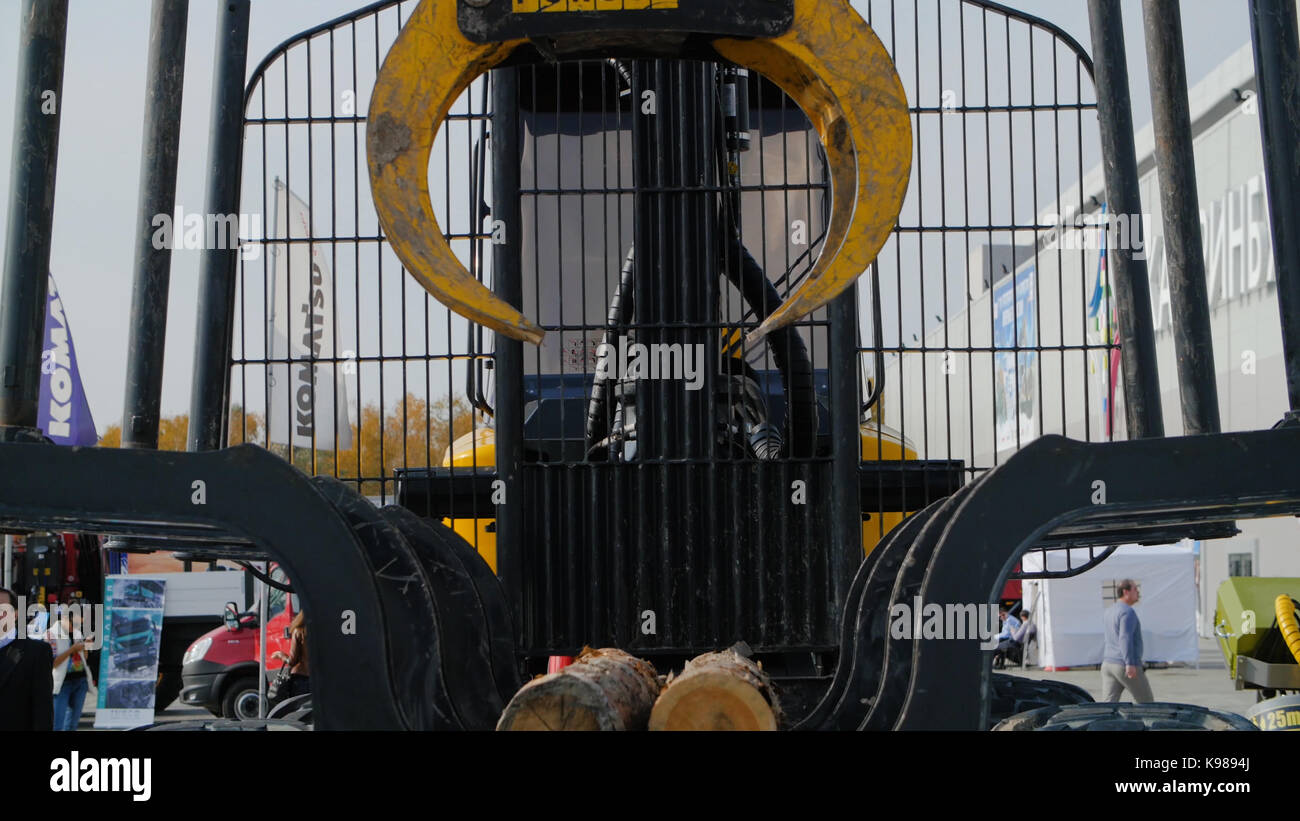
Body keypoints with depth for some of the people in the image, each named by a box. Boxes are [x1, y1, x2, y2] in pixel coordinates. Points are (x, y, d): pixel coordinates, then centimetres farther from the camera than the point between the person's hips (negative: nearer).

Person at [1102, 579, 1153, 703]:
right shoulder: (1128, 612, -13)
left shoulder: (1110, 610, 16)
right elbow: (1125, 638, -23)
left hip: (1108, 664, 8)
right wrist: (1129, 664, -30)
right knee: (1146, 702, 9)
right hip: (1125, 666, -8)